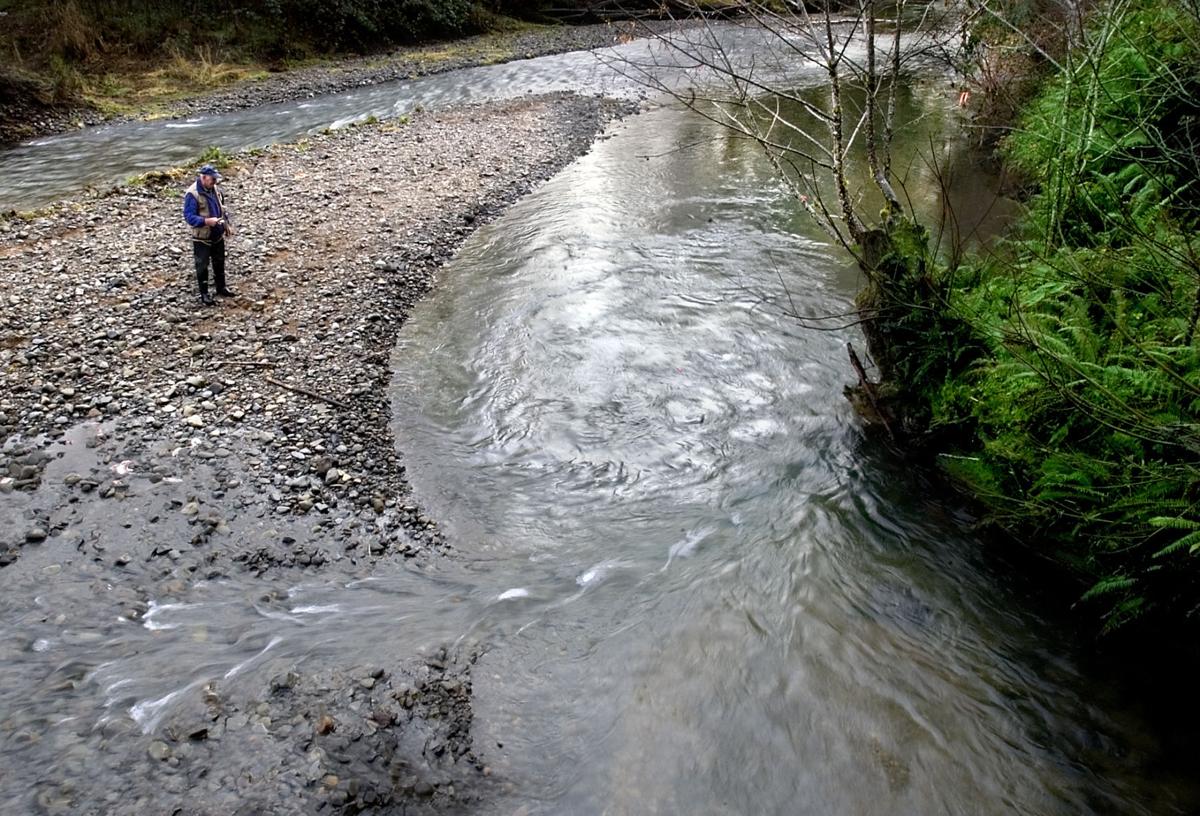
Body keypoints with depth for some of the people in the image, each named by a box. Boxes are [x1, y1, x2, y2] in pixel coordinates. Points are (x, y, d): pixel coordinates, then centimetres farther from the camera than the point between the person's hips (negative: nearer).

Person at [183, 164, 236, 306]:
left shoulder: (215, 189, 1)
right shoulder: (192, 194, -23)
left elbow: (222, 207, 15)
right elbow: (189, 216, -25)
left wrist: (226, 224, 11)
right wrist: (206, 221, -37)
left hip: (218, 235, 7)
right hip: (202, 237, -7)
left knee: (219, 262, 20)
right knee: (202, 265, 6)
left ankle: (221, 287, 37)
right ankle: (204, 294, 17)